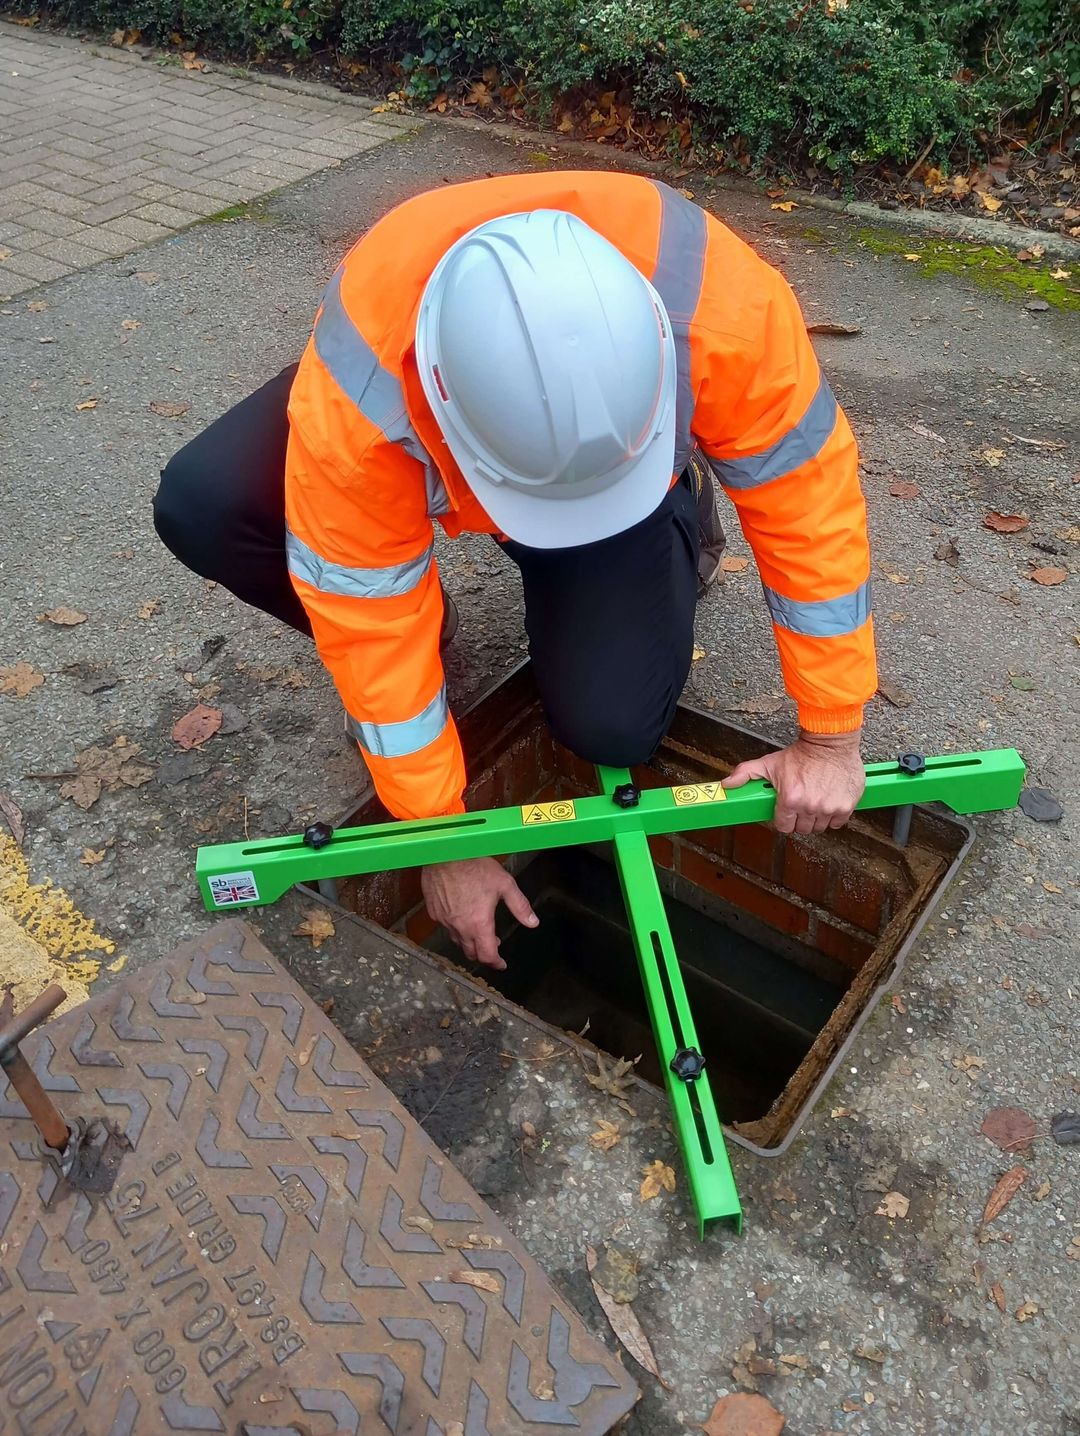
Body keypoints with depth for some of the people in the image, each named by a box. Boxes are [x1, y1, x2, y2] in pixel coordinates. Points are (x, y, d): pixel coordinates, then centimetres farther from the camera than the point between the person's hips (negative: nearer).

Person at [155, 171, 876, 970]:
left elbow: (810, 498, -27)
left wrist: (829, 738, -19)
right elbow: (369, 613, -30)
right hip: (427, 460, 1)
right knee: (200, 509, -23)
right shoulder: (359, 389, -40)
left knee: (612, 725, -22)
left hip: (643, 463, 0)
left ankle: (670, 532, 10)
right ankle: (423, 650, 3)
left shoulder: (720, 305, -40)